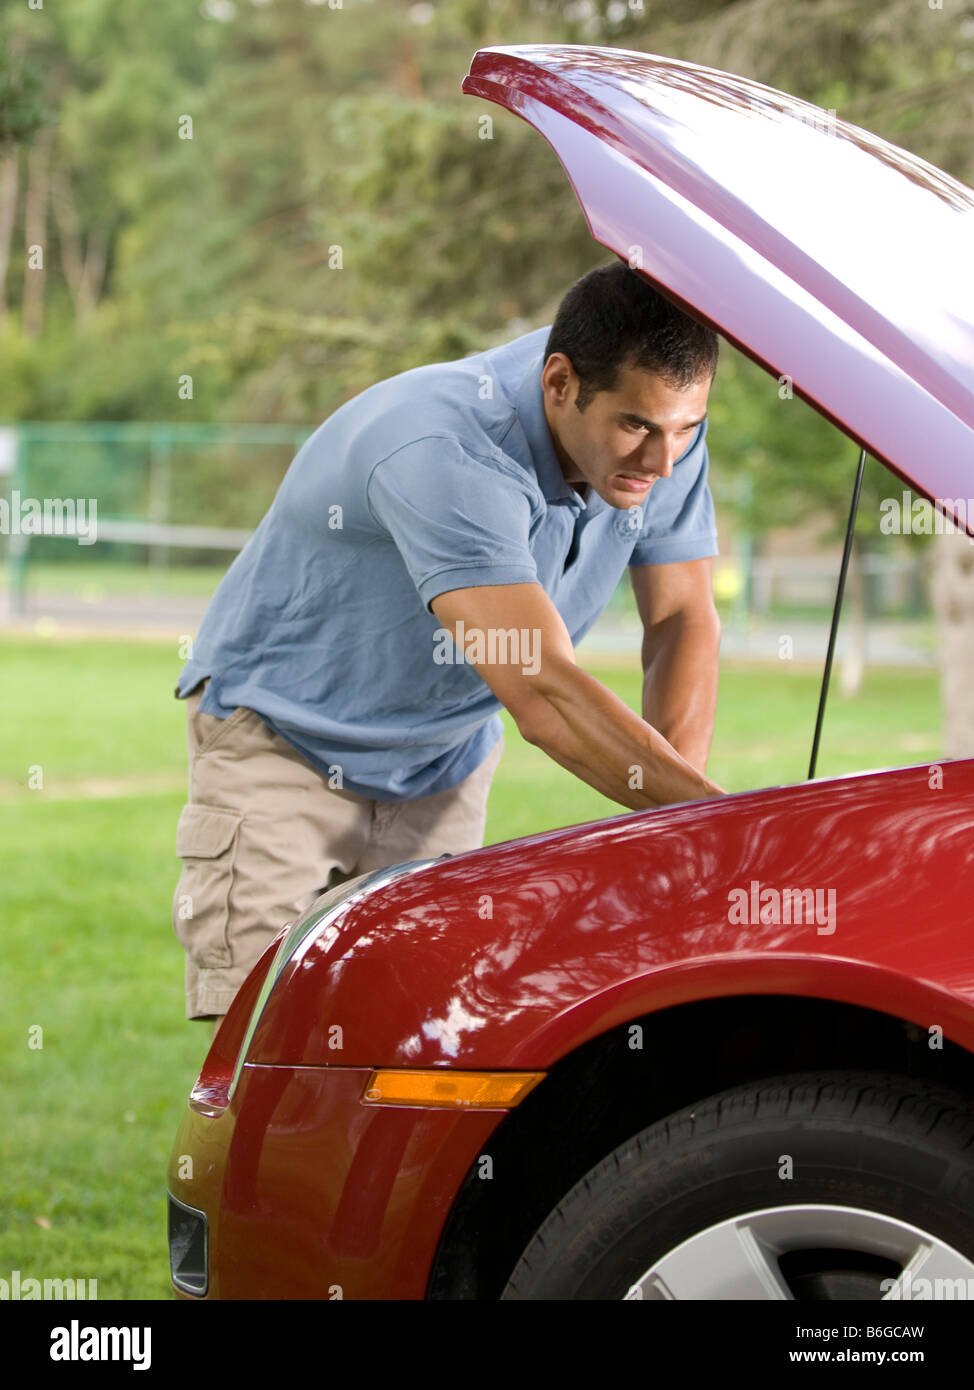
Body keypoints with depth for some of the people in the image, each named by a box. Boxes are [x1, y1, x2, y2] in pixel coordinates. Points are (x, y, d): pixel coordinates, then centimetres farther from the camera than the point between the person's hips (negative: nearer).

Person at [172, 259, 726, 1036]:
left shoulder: (663, 432, -14)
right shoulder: (441, 451, -37)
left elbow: (685, 623, -7)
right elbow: (542, 694, -42)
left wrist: (672, 819, -23)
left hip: (445, 763, 6)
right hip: (281, 737, -6)